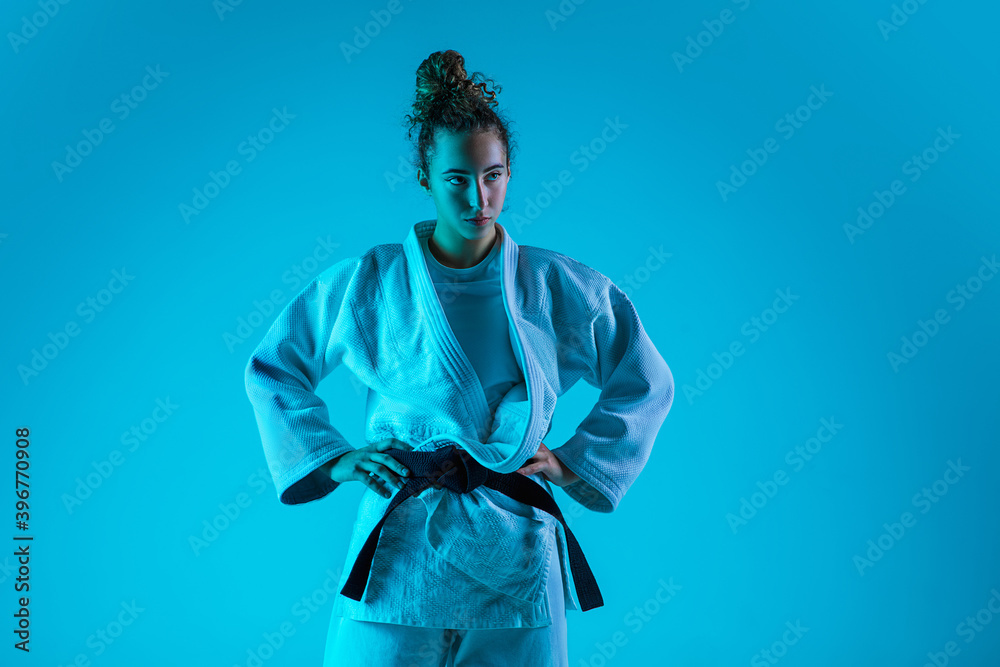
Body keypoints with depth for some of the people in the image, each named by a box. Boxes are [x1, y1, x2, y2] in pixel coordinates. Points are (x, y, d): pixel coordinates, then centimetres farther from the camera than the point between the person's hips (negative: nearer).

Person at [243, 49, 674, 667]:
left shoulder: (559, 286, 0)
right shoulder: (367, 282, -1)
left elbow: (647, 382, 11)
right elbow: (271, 368, 11)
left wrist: (572, 461, 3)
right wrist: (332, 458, 3)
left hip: (515, 565, 1)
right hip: (402, 554, -1)